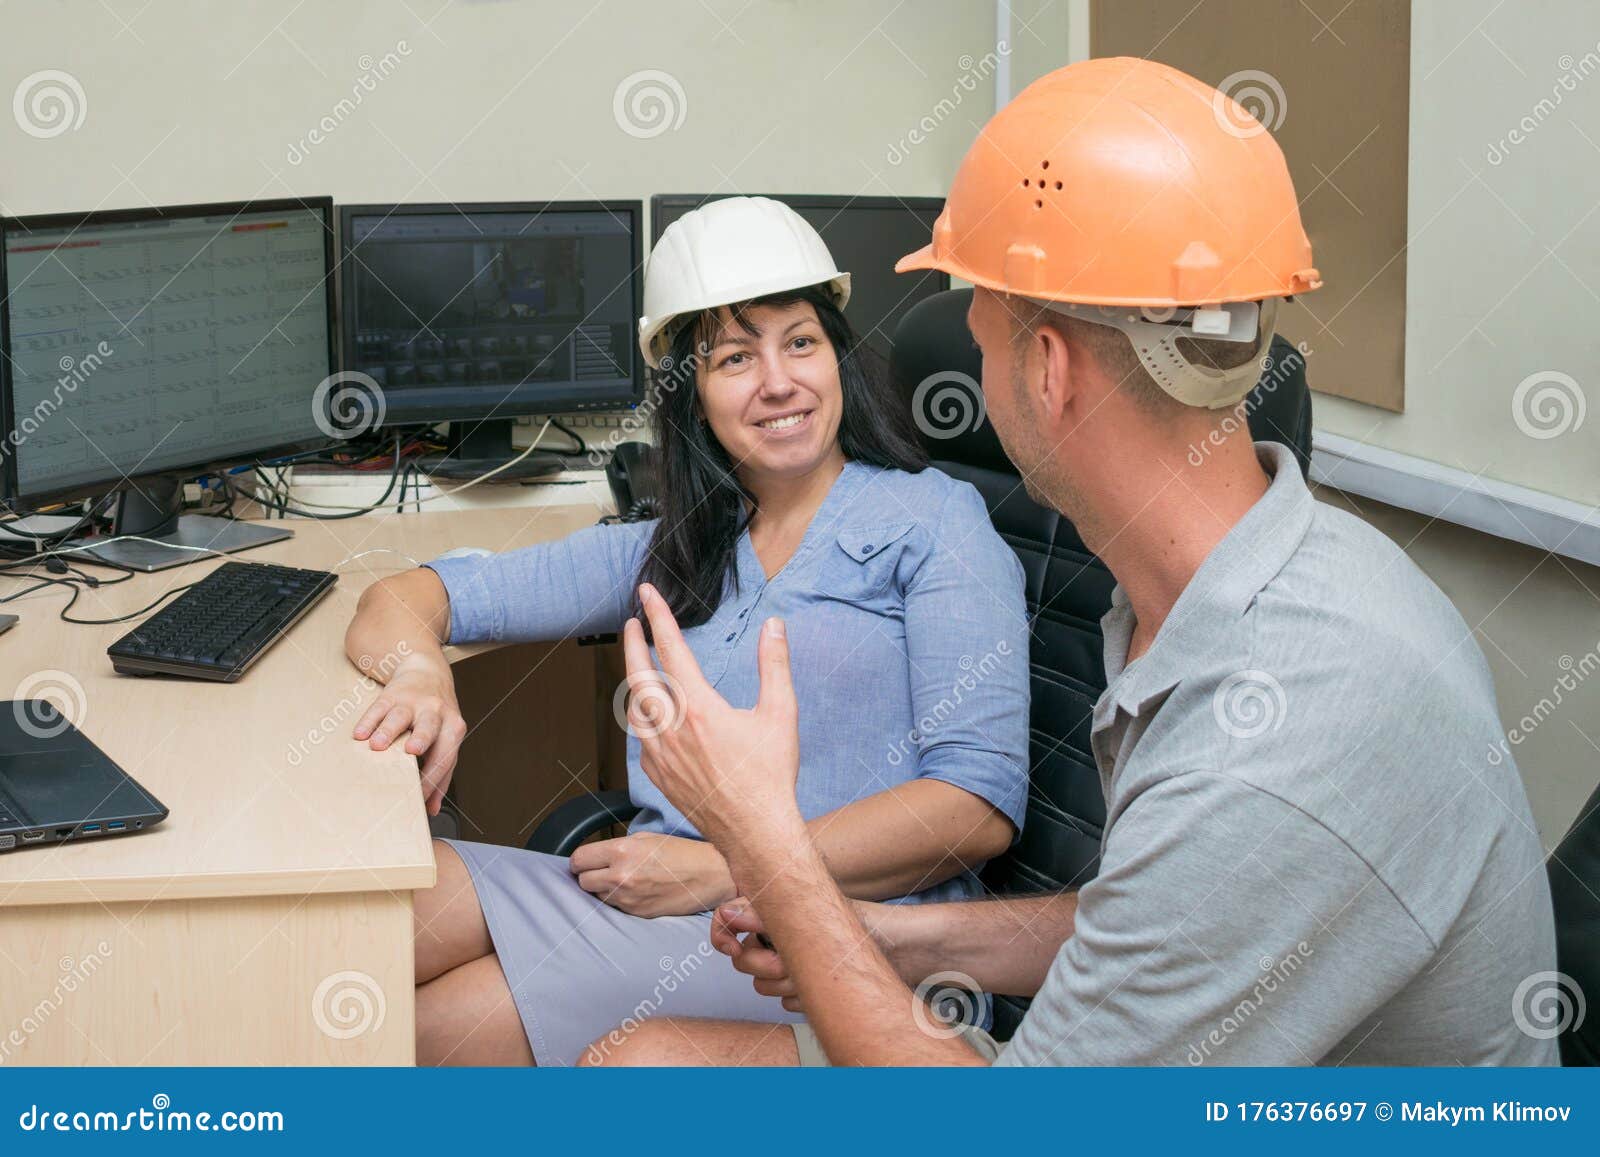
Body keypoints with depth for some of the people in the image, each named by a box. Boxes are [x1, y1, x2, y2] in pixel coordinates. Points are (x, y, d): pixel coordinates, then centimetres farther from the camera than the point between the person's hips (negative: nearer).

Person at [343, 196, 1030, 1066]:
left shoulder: (932, 522, 4)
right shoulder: (671, 554, 21)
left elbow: (980, 806, -8)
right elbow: (411, 597, 20)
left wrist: (721, 869, -14)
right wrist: (420, 669, -7)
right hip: (648, 898, 5)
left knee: (424, 1032, -22)